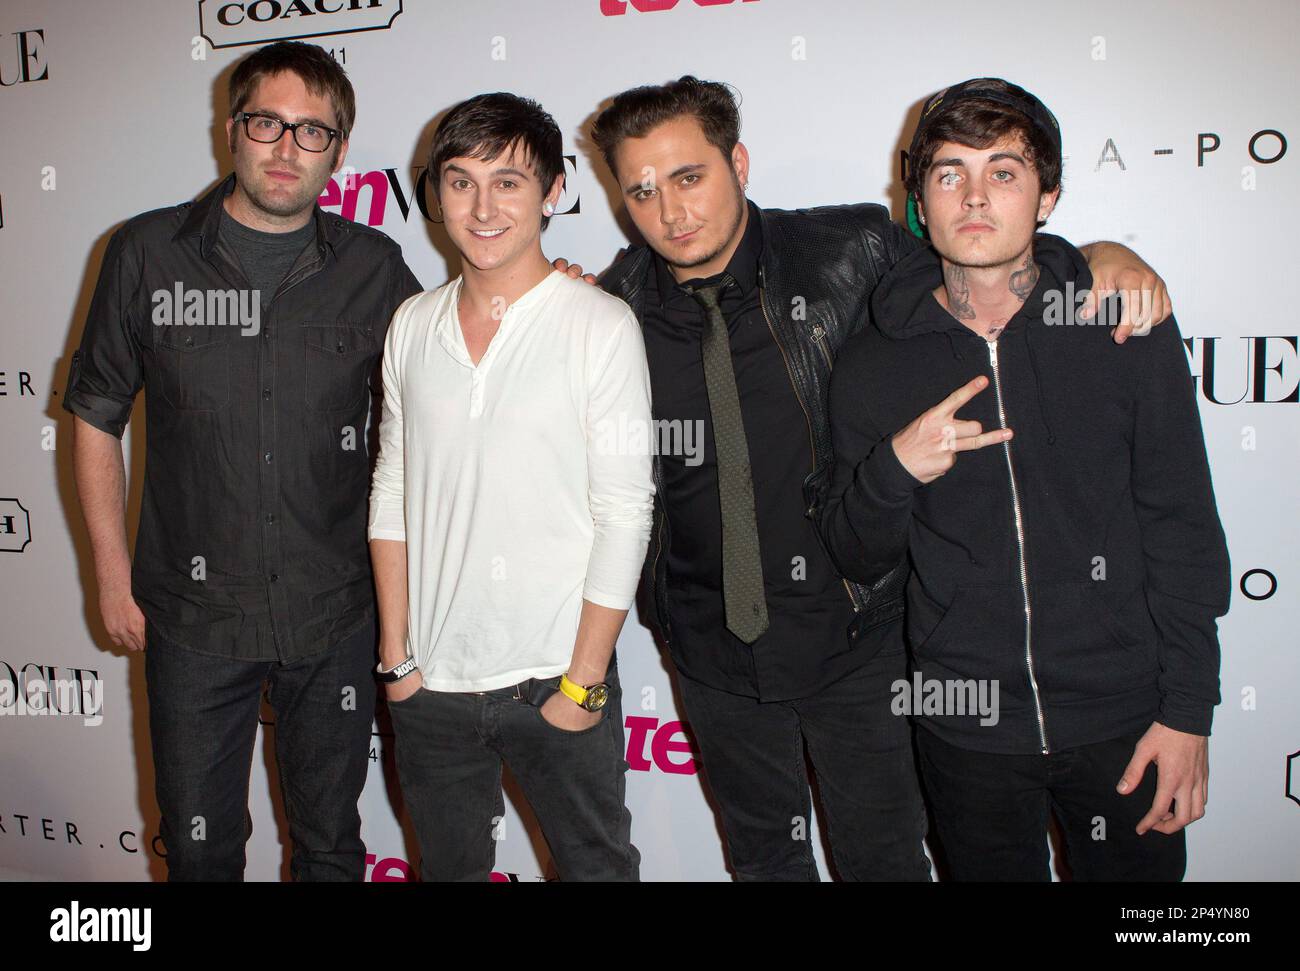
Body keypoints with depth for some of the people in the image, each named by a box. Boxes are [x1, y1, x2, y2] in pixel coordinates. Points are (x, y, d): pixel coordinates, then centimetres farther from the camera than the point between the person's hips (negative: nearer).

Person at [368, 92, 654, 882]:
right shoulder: (412, 326, 4)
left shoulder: (602, 327, -9)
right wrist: (396, 656, 5)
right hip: (429, 684, 4)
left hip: (552, 681, -3)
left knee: (596, 865, 13)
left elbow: (624, 514, -10)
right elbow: (393, 493, 8)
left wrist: (582, 684, -10)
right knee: (449, 864, 20)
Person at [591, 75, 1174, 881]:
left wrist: (1102, 254, -14)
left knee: (885, 855, 15)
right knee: (763, 855, 24)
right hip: (713, 647, 2)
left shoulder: (849, 252, -10)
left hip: (855, 635, -1)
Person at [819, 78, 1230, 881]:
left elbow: (1182, 532, -1)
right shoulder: (875, 367, -3)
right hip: (966, 725, 1)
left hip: (1120, 720, 0)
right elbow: (858, 558, 1)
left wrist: (1188, 711, -3)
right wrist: (895, 469, -19)